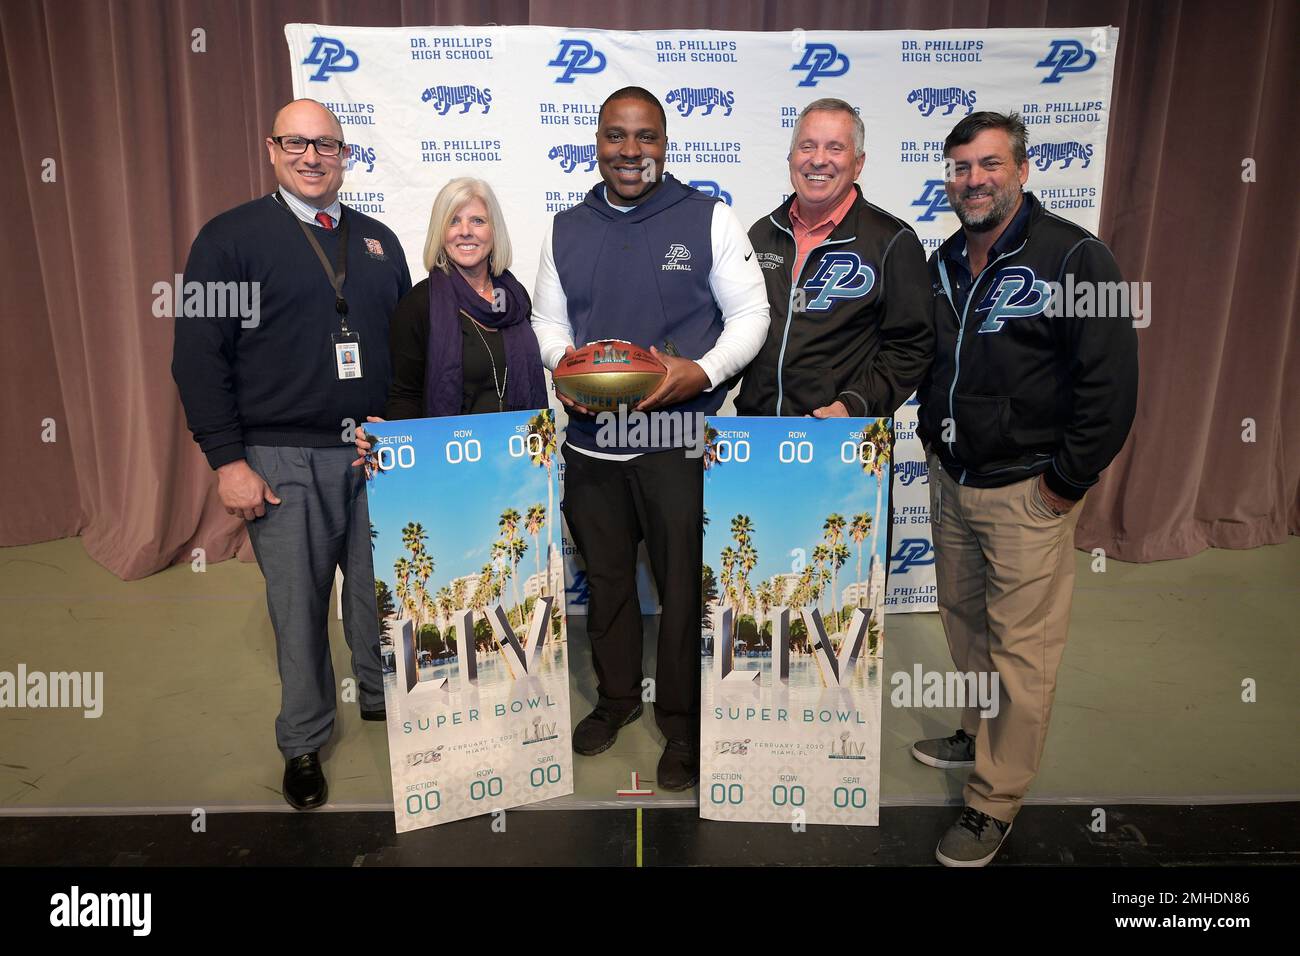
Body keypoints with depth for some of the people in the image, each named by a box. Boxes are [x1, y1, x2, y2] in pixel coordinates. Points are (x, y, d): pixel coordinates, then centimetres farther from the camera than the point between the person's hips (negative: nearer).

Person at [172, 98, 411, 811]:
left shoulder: (377, 241, 12)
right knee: (298, 609, 6)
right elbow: (198, 356, -5)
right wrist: (227, 461, -11)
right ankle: (303, 744, 25)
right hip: (284, 461, -3)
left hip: (378, 452, 4)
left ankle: (382, 696, 38)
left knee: (380, 594, 14)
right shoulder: (231, 238, -1)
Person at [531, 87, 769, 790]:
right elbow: (546, 322, 14)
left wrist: (703, 371, -19)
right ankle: (616, 696, 39)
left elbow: (750, 314, -2)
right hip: (590, 442, 4)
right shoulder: (565, 230, 9)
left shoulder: (708, 219, -2)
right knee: (605, 579, 17)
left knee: (684, 586, 6)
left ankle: (682, 720, 27)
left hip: (680, 441, -3)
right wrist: (563, 362, -9)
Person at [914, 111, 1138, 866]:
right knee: (964, 620, 19)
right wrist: (936, 442, 11)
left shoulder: (1074, 258, -12)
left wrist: (1066, 482, -14)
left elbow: (1111, 382, -15)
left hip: (1027, 492, -7)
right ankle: (980, 736, 40)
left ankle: (995, 803, 13)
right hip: (952, 481, 7)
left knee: (1022, 647, 1)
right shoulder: (944, 264, 9)